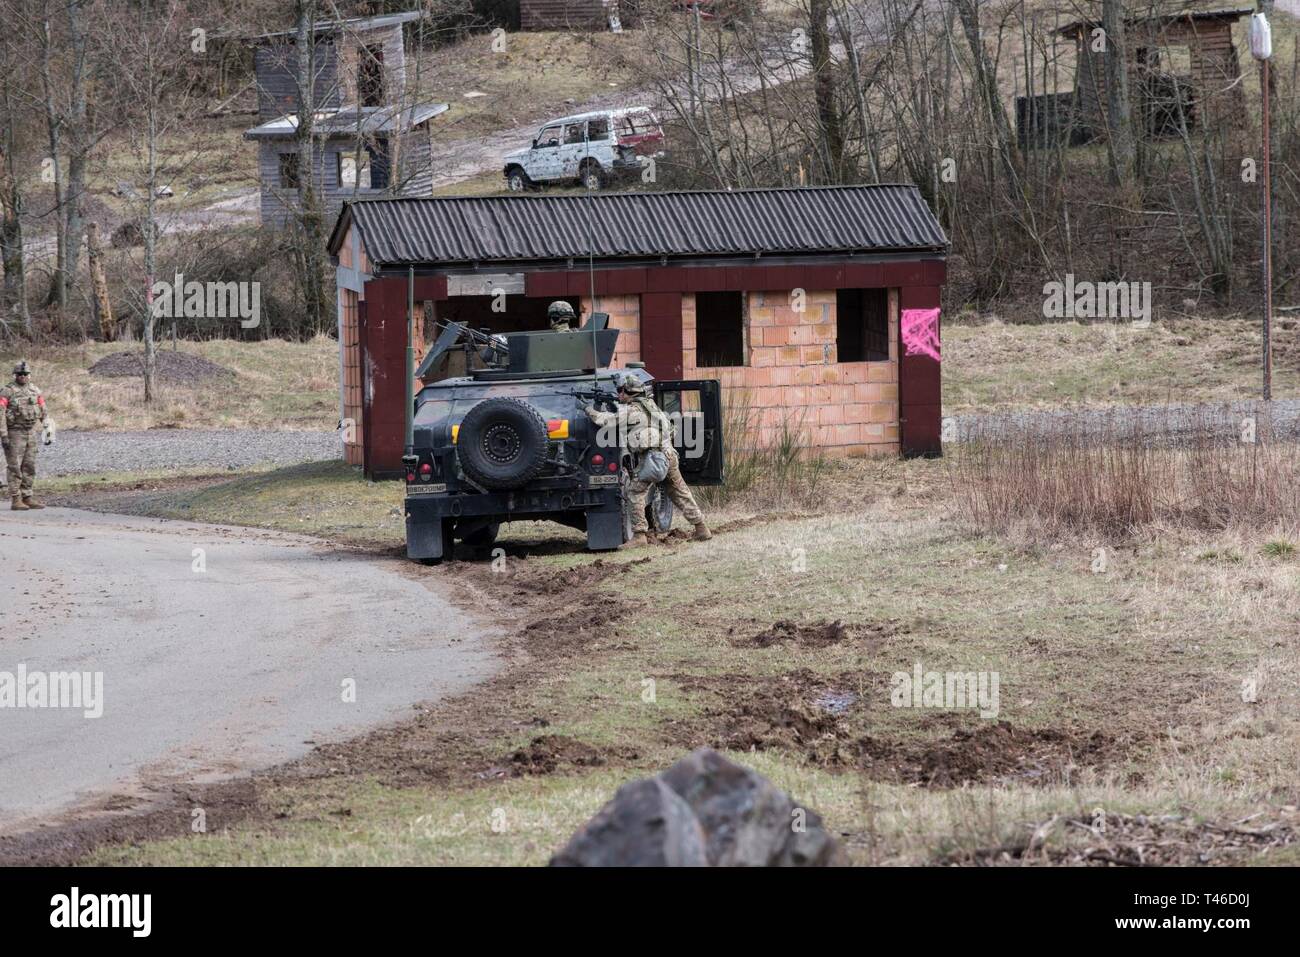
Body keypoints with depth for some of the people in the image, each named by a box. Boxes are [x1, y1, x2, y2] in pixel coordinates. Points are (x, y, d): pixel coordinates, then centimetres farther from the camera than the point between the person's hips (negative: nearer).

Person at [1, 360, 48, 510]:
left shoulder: (35, 391, 7)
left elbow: (42, 412, 15)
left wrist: (38, 433, 13)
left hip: (31, 434, 5)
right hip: (15, 434, -5)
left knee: (29, 468, 6)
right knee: (15, 468, -4)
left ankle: (27, 498, 12)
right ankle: (15, 500, -2)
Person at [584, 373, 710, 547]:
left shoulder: (631, 410, -5)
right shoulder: (650, 405, 20)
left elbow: (605, 420, -7)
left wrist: (589, 409, 11)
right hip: (668, 455, 7)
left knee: (635, 494, -1)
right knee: (681, 494, 14)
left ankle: (640, 535, -7)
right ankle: (701, 528, 15)